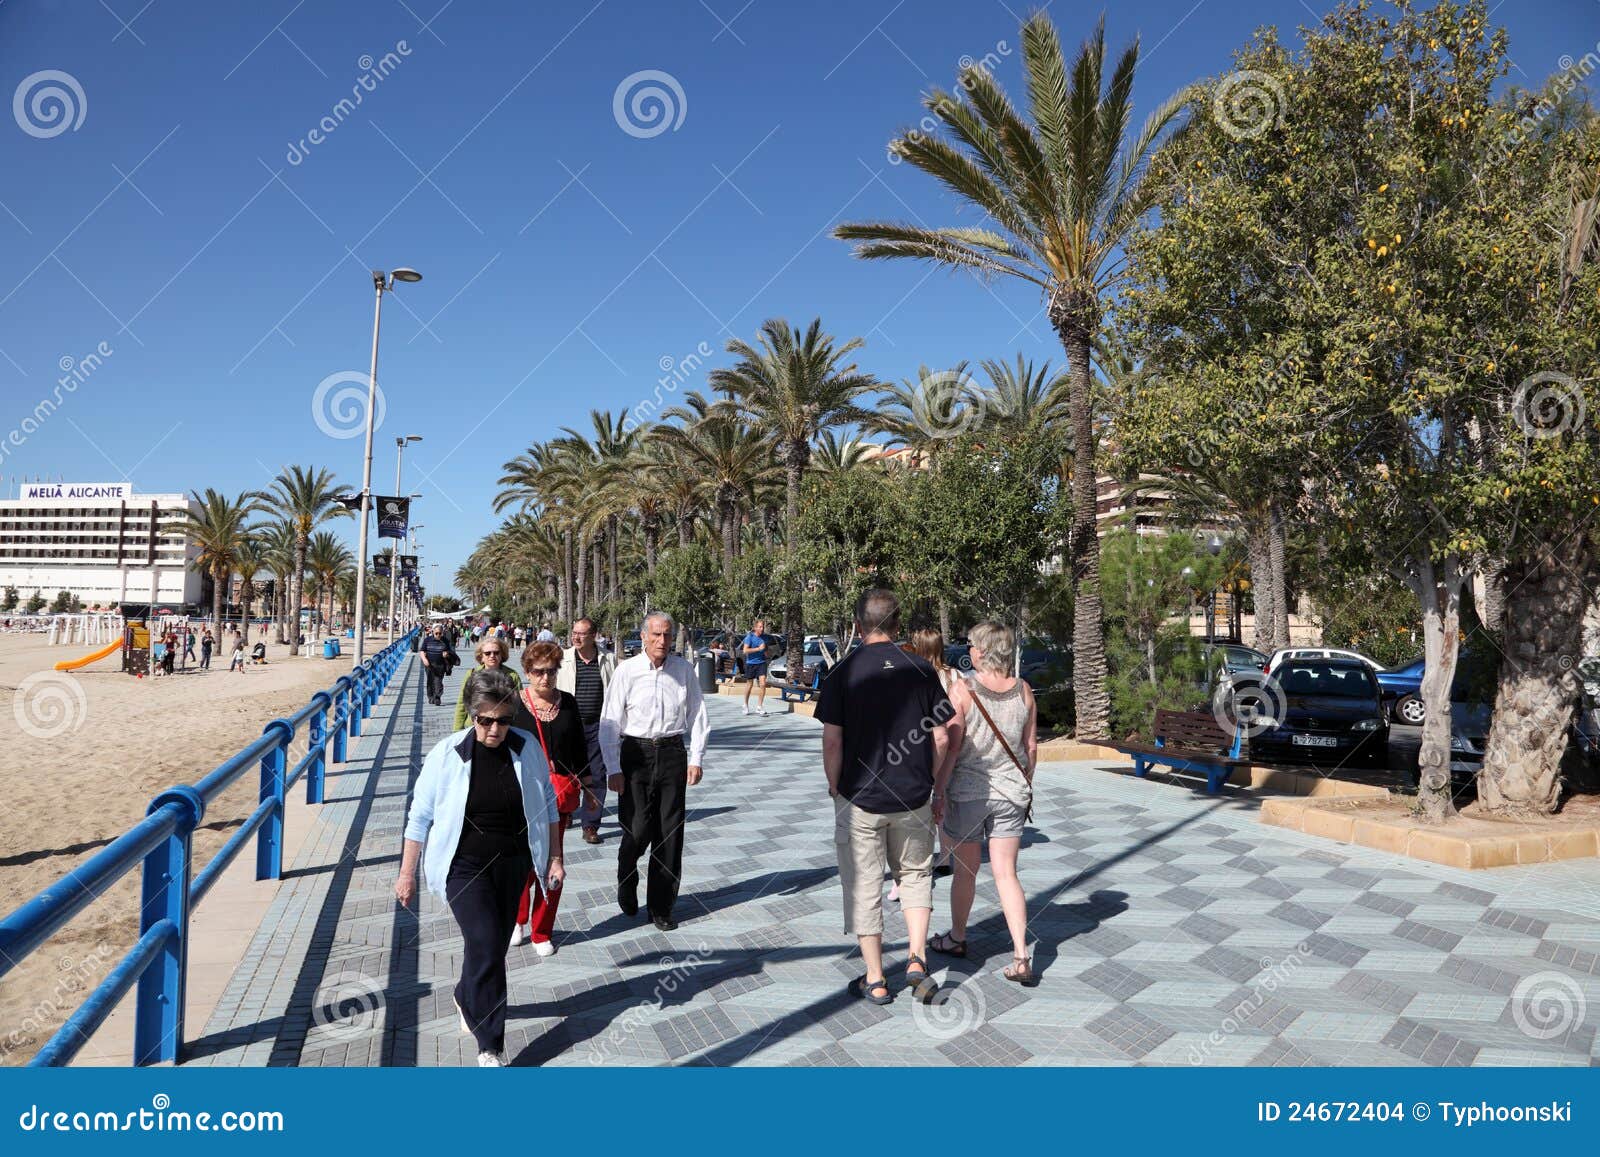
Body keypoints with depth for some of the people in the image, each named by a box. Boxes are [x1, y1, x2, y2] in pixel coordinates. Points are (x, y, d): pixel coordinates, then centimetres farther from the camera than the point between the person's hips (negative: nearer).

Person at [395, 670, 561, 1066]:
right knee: (486, 945, -13)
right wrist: (406, 873, 0)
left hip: (512, 865, 3)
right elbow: (420, 815, -4)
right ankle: (490, 1047, 1)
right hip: (465, 866, -3)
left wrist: (554, 858, 5)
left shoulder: (528, 749, -7)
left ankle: (466, 1000, 46)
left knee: (491, 946, 14)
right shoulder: (447, 753, -13)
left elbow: (547, 806, 5)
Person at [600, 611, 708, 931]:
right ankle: (626, 885, 29)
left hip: (673, 752, 2)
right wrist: (613, 769, -7)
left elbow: (697, 715, 8)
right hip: (635, 752, -2)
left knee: (670, 832, 5)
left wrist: (696, 758, 3)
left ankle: (661, 906, 20)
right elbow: (610, 722, -5)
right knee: (637, 829, -3)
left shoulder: (684, 669, 1)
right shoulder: (627, 670, -6)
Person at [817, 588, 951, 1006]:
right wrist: (934, 790, 13)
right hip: (914, 798, 2)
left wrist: (835, 788, 4)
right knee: (915, 875, 22)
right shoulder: (921, 670, -2)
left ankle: (875, 981, 19)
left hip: (860, 798, -2)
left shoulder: (844, 671, -8)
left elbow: (832, 741, -10)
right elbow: (940, 741, 0)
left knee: (864, 888, 10)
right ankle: (917, 959, 8)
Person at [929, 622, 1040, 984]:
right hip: (1011, 793, 3)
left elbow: (950, 747, -13)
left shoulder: (963, 690, -13)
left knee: (966, 870, 13)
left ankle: (956, 938, 33)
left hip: (966, 792, -3)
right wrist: (1025, 786, 19)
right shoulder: (1024, 691, -1)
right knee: (1006, 874, 6)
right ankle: (1020, 957, -1)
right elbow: (1031, 747, 6)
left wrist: (938, 790, -5)